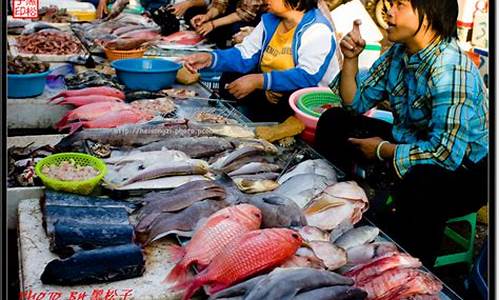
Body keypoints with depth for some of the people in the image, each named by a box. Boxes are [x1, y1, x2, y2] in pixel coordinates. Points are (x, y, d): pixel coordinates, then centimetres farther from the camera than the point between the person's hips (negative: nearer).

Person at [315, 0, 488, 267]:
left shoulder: (450, 70, -27)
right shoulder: (398, 53, -1)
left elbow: (447, 154, -33)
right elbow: (356, 103, 10)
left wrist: (382, 150, -20)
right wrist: (351, 58, -7)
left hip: (461, 171, -8)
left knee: (420, 183, -42)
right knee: (333, 122, 6)